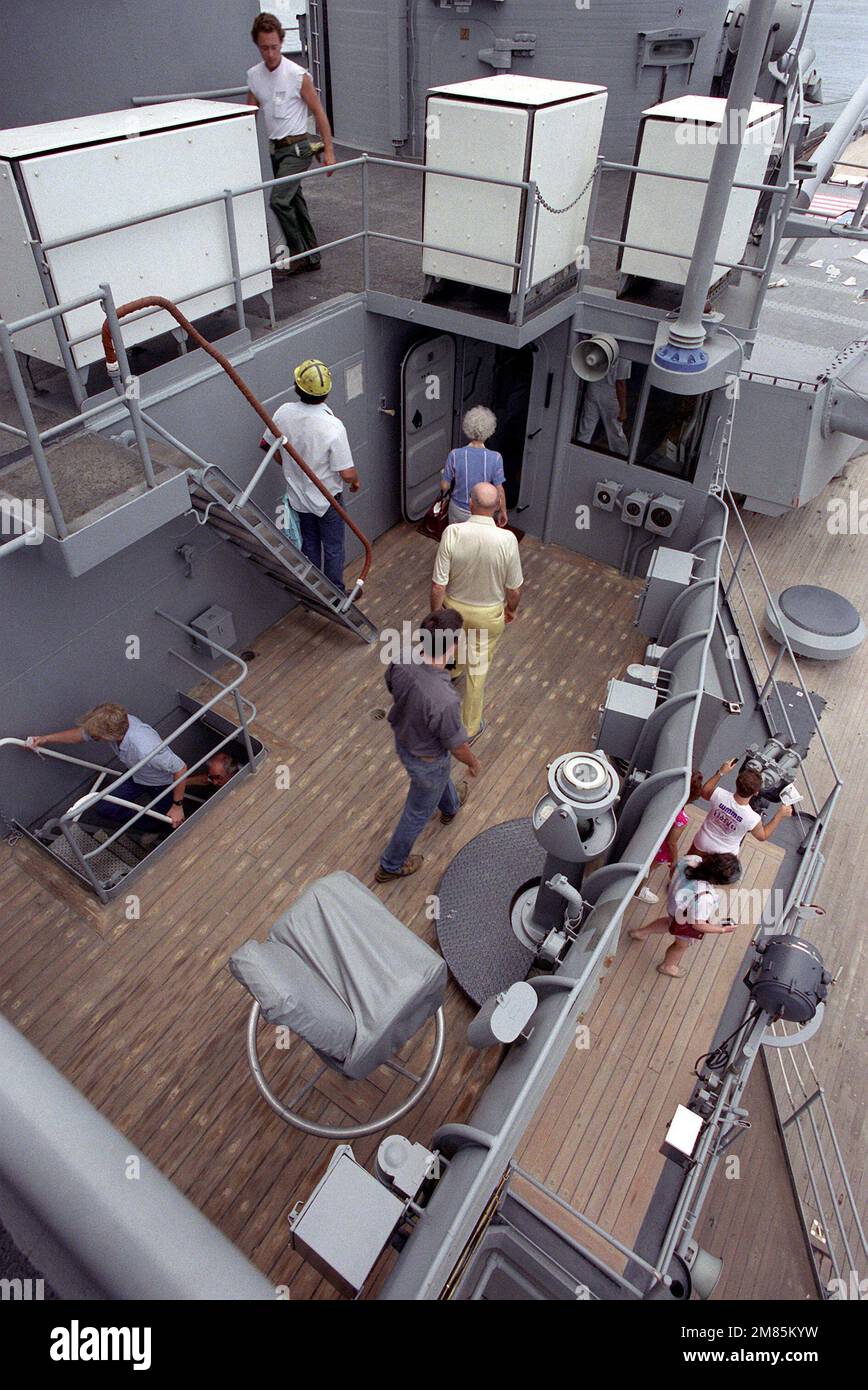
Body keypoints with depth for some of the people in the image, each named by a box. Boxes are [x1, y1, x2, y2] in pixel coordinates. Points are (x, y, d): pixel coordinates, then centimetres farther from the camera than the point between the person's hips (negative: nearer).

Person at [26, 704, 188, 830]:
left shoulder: (145, 749, -47)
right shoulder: (117, 723, -25)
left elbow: (181, 769, -36)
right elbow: (81, 734, -3)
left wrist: (177, 806, -26)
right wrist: (45, 738, -8)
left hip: (163, 784, -7)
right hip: (137, 777, 7)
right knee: (105, 809, 10)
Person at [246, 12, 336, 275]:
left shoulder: (297, 75, -11)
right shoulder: (253, 75, 4)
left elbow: (319, 113, -7)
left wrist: (329, 151, -10)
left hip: (296, 147, -6)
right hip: (275, 149, 7)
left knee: (279, 200, -21)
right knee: (294, 201, 12)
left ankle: (297, 251, -6)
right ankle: (311, 257, 22)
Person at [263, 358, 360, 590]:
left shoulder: (284, 413, -16)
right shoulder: (333, 427, -31)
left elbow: (271, 447, 2)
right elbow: (347, 473, -25)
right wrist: (356, 481, 0)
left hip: (297, 497, 5)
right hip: (326, 500, -5)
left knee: (309, 546, 24)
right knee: (333, 549, 16)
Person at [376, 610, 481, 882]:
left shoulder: (401, 663, -27)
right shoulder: (444, 701, -44)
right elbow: (456, 745, -25)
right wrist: (473, 762, -3)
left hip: (402, 739, 6)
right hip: (427, 760, -6)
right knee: (418, 812, 22)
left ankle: (450, 805, 71)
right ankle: (391, 866, 45)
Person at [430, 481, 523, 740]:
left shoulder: (452, 533, -25)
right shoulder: (507, 539, -25)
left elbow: (438, 585, -21)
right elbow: (514, 588, -13)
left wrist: (436, 616, -5)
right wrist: (511, 608, 8)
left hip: (455, 607, 2)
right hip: (489, 614, -2)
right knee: (478, 669, 14)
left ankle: (453, 672, 69)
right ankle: (470, 728, 27)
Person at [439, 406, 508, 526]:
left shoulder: (455, 455, -18)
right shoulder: (495, 458, -20)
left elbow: (445, 486, -9)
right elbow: (499, 491, -14)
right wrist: (503, 511, 2)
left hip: (458, 511, 1)